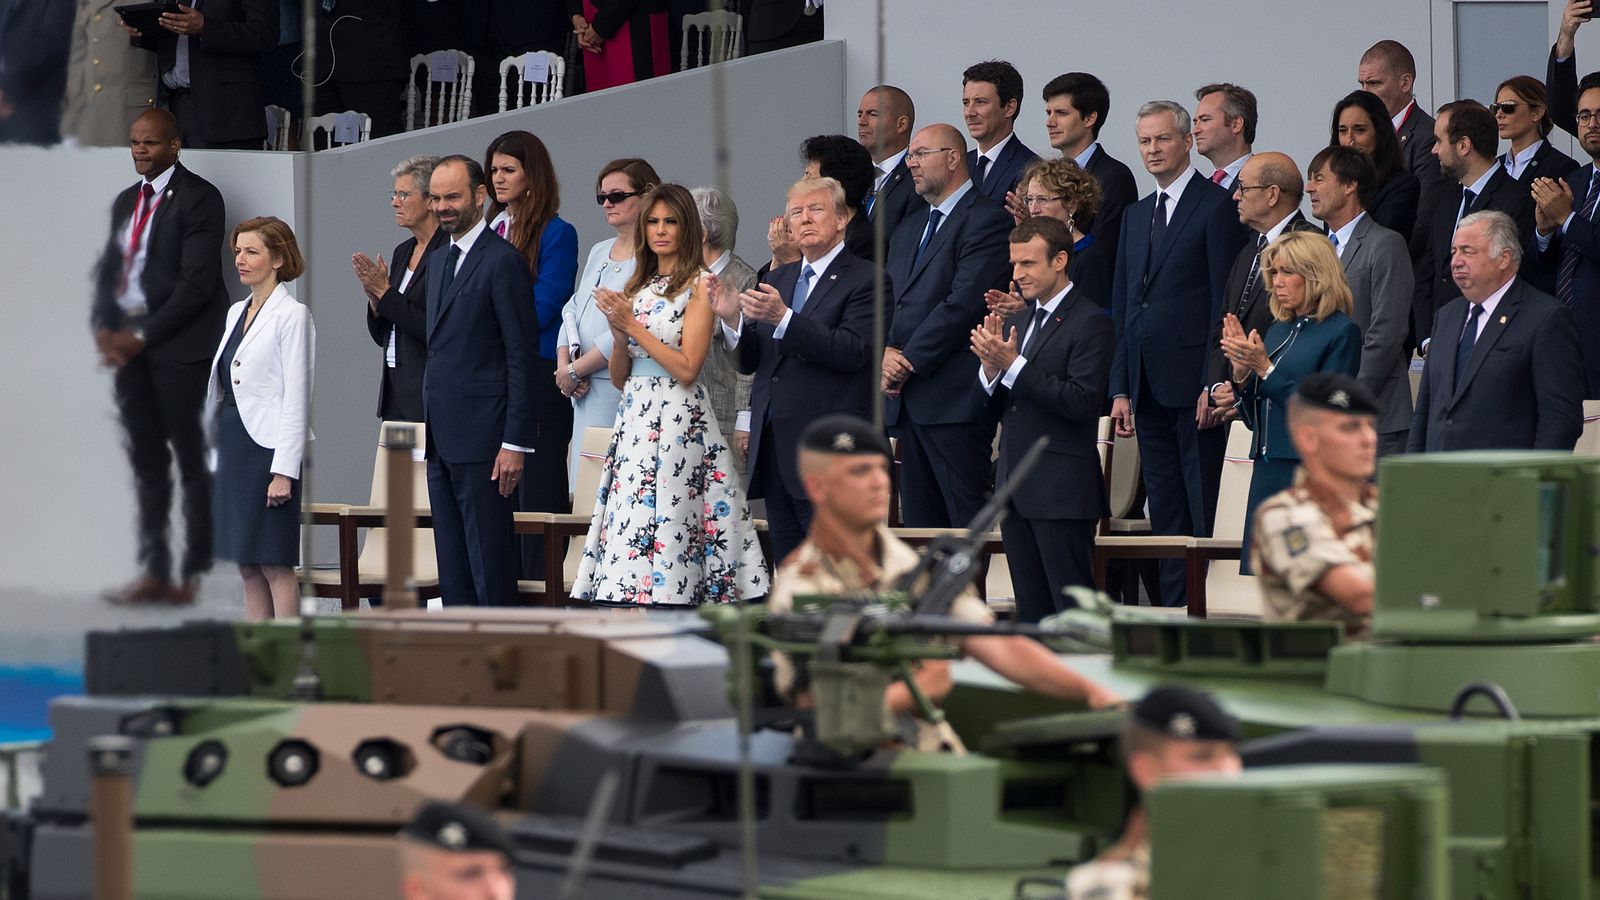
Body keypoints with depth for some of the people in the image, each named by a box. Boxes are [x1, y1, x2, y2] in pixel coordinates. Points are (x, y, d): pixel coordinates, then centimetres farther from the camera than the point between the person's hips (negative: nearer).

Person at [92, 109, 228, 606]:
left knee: (189, 457, -4)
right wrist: (104, 328, -2)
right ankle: (154, 573, 9)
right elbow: (108, 268, 17)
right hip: (130, 342, 7)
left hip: (178, 342, -7)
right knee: (146, 459, 7)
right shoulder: (126, 202, 17)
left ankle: (193, 575, -2)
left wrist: (143, 336, -15)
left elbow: (197, 283, -14)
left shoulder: (198, 198, -8)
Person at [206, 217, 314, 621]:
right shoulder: (237, 312, 15)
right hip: (234, 447, 8)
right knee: (248, 568, 8)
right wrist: (215, 458, 15)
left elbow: (297, 397, -13)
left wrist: (283, 472, -18)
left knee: (276, 566, -7)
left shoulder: (292, 315, -8)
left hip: (269, 449, -8)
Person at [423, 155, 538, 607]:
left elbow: (521, 355, -13)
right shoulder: (439, 259, 17)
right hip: (441, 436, 9)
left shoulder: (503, 261, -11)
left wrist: (516, 442, -17)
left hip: (482, 435, -9)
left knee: (488, 558, -6)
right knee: (451, 558, 10)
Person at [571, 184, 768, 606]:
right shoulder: (637, 288, 18)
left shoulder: (699, 284, -2)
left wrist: (633, 325, -8)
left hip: (678, 421, -6)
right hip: (634, 421, 6)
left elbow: (687, 368, -11)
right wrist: (619, 334, -2)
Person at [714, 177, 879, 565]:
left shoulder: (864, 279, -4)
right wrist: (733, 318, -5)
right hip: (774, 447, 7)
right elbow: (751, 362, 15)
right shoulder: (778, 279, 18)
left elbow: (851, 351, -19)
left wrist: (782, 318, -27)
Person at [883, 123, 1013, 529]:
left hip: (955, 399, -8)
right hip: (908, 403, 9)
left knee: (970, 524, -10)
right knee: (920, 522, 8)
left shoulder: (987, 219, -6)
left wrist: (909, 360, -12)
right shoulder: (908, 229, 22)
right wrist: (886, 353, -4)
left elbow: (965, 302, -15)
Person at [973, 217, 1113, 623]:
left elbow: (1082, 402, -20)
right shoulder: (1016, 321, 16)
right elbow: (995, 404, 14)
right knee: (1032, 611, 12)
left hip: (1061, 491, -8)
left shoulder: (1089, 322, -10)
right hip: (1017, 490, 8)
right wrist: (990, 365, -8)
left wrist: (1013, 364, -21)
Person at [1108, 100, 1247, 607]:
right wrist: (1121, 387, 12)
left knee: (1206, 513, -5)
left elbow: (1226, 300, -9)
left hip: (1194, 383, -7)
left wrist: (1216, 384, -14)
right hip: (1149, 387, 7)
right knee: (1166, 515, 9)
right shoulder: (1137, 216, 18)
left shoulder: (1217, 208, -4)